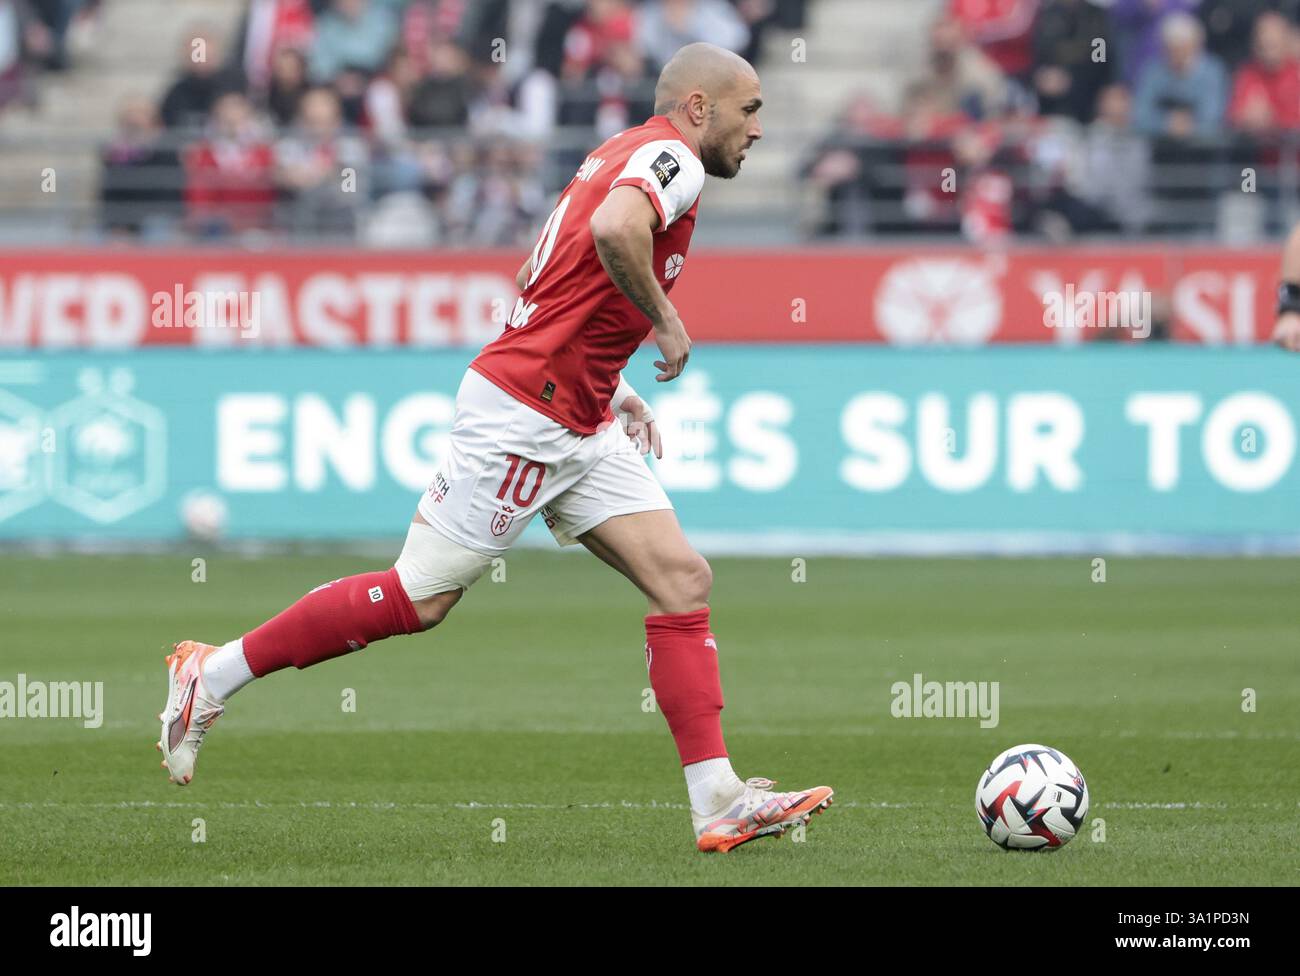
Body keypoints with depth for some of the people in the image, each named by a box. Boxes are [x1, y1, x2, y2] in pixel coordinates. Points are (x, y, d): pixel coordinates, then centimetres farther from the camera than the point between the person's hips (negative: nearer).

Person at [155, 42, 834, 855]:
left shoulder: (629, 155, 18)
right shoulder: (671, 158, -11)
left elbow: (544, 282, 27)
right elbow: (613, 227, -35)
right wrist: (667, 322, -21)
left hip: (577, 427, 10)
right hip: (521, 414, -10)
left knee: (684, 578, 1)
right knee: (421, 598, -6)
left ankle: (719, 802, -3)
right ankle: (215, 673, 7)